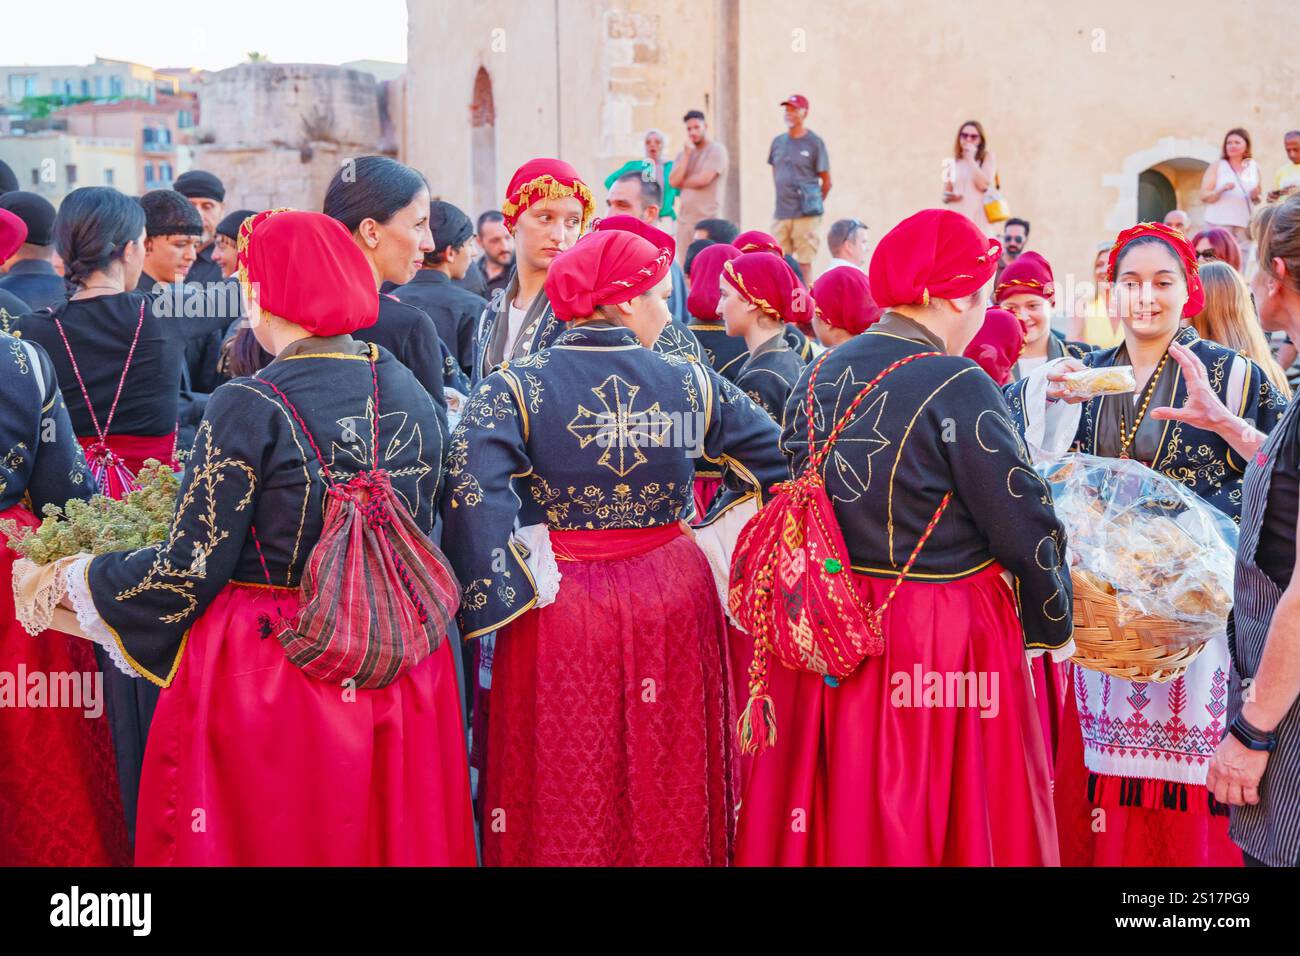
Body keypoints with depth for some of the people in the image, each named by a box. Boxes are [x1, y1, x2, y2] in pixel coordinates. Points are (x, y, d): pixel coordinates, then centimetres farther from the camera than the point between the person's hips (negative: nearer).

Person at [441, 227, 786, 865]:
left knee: (564, 796, 10)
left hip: (561, 610, -2)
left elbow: (470, 487, -22)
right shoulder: (689, 383, 0)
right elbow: (777, 454, 6)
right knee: (667, 782, 16)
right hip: (671, 596, 2)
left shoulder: (516, 387, -8)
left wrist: (502, 590, -16)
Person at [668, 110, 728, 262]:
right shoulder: (683, 153, 17)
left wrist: (682, 183, 4)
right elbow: (673, 181, 1)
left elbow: (703, 179, -13)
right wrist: (687, 154, -1)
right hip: (684, 220, 6)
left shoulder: (716, 150, -1)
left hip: (707, 219, -6)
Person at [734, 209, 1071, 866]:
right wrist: (1054, 629, 2)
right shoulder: (958, 387, -15)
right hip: (943, 639, -6)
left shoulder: (818, 379, 4)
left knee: (834, 820, 17)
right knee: (940, 818, 7)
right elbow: (1024, 528, -12)